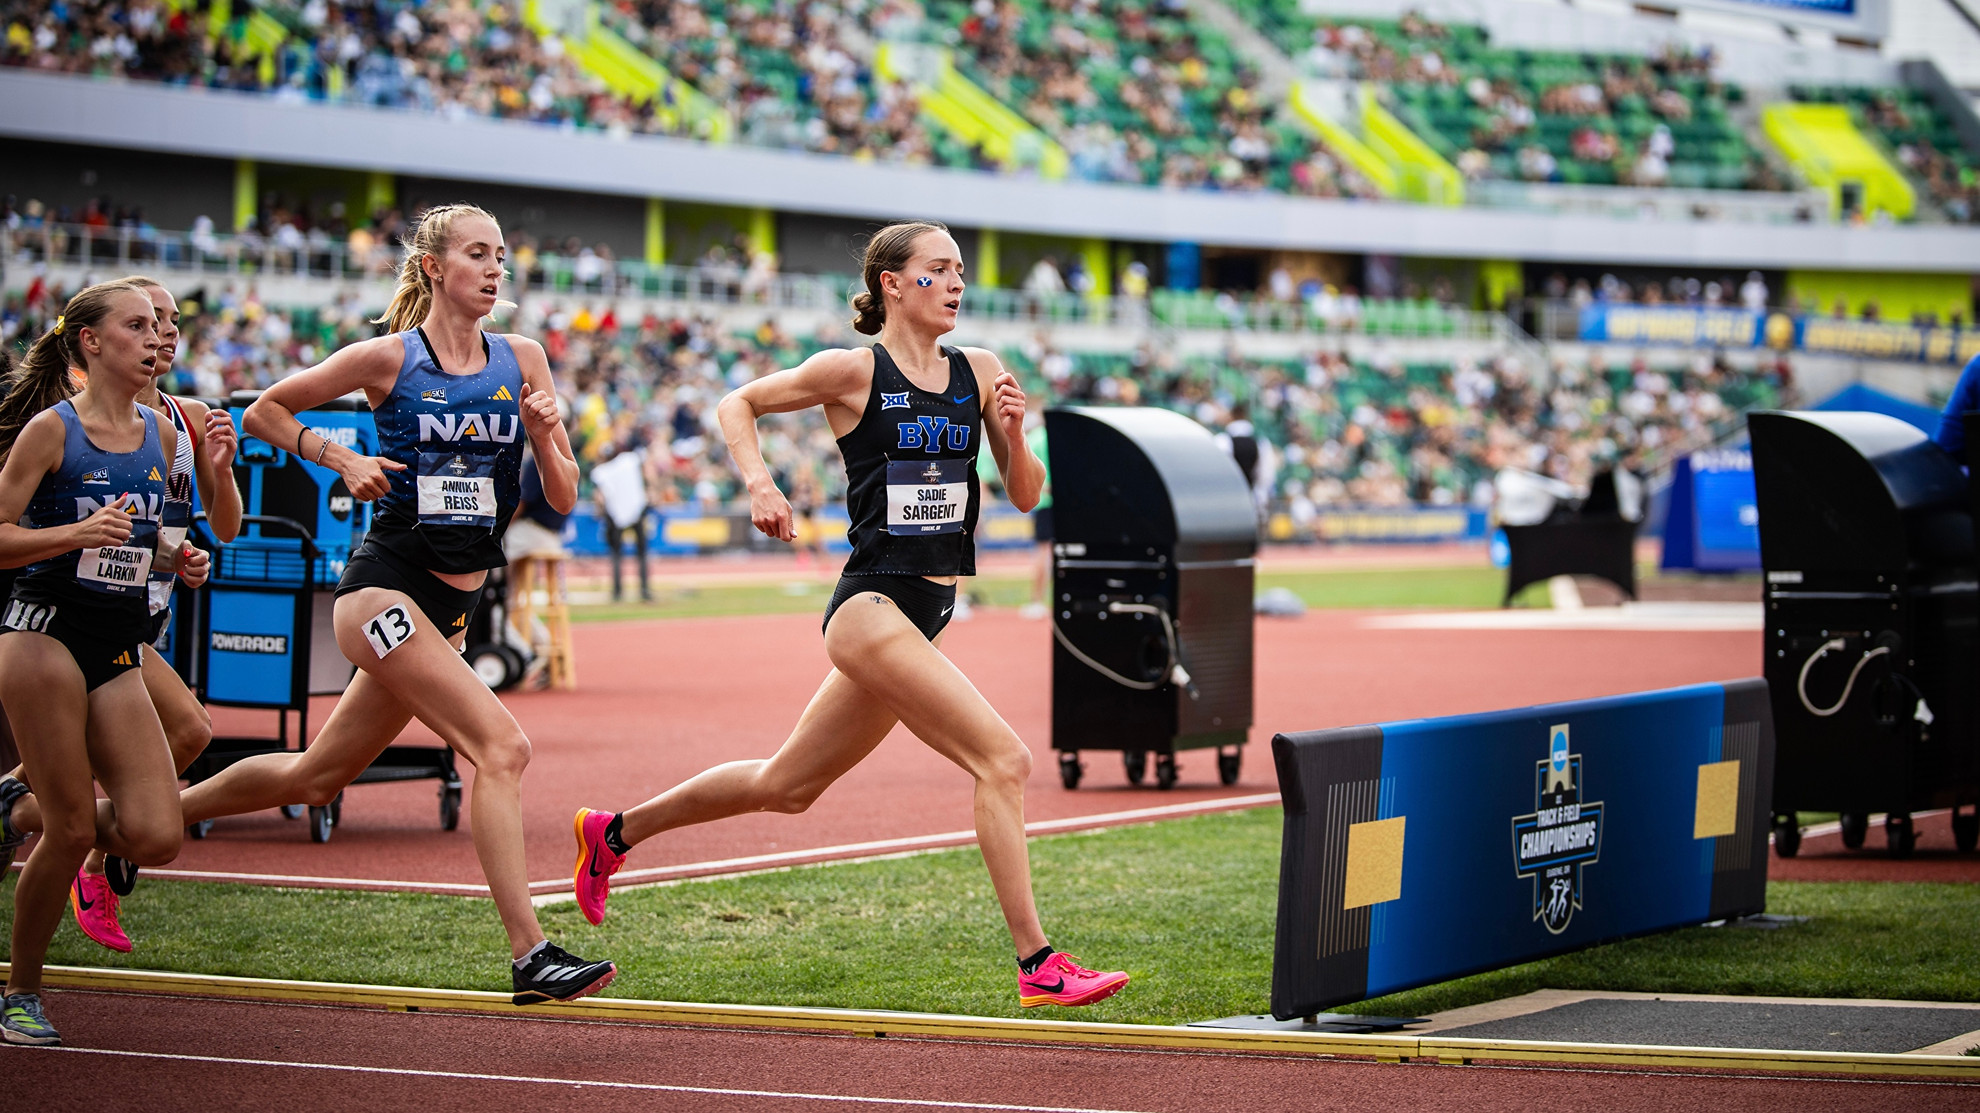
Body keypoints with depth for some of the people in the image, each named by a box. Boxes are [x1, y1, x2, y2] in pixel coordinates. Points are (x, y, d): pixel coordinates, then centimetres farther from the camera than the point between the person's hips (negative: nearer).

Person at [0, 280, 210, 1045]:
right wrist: (79, 533, -22)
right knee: (73, 834, -7)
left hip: (119, 650, 6)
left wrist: (177, 559, 6)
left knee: (154, 837, -8)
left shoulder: (162, 434, 11)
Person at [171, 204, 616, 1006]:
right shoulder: (388, 359, -4)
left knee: (315, 777, 16)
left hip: (450, 608, 6)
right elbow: (265, 411, 8)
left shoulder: (522, 361, 7)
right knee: (501, 746, -22)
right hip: (384, 587, -6)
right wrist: (342, 459, -6)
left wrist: (545, 434, -10)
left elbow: (562, 500, 9)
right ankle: (531, 955, -23)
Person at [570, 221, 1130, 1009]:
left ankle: (615, 832, 36)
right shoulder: (853, 372, -6)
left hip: (927, 614, 7)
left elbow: (1025, 496, 10)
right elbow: (738, 404, 7)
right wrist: (758, 483, -10)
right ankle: (1038, 965, -16)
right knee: (1002, 759, -19)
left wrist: (1012, 433, -9)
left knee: (785, 786, 18)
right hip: (872, 604, -7)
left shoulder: (979, 373, 8)